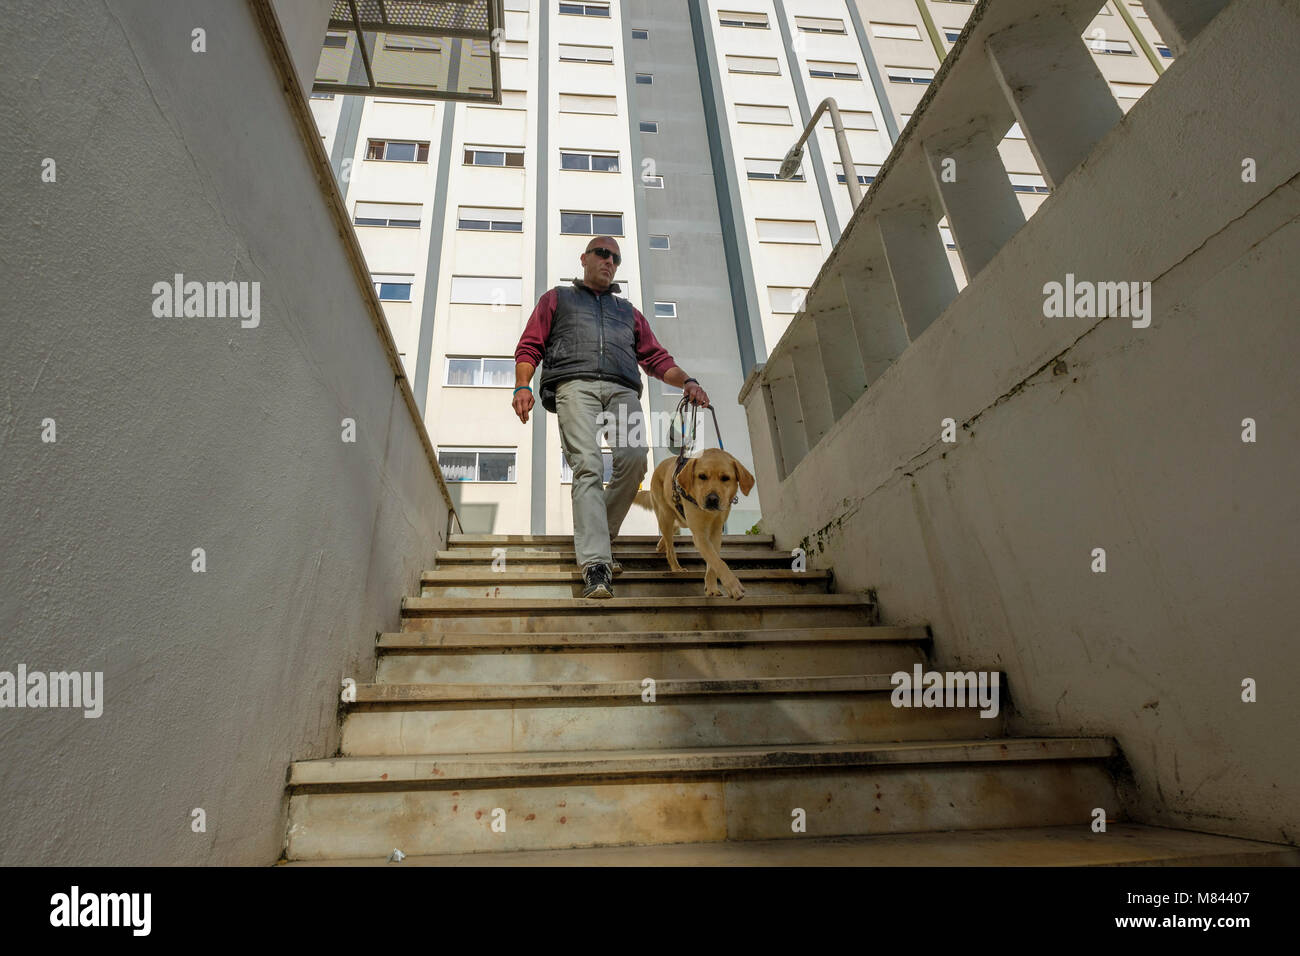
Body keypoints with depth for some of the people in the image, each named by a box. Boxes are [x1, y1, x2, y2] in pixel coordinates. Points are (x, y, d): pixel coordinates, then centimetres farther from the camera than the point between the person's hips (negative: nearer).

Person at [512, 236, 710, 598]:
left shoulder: (628, 310, 36)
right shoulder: (557, 299, 29)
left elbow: (657, 358, 26)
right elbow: (529, 347, 17)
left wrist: (687, 381, 6)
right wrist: (523, 386, -3)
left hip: (623, 389, 3)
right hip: (575, 384, -2)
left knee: (634, 459, -24)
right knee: (588, 466, -23)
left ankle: (599, 537, -4)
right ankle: (596, 565, -30)